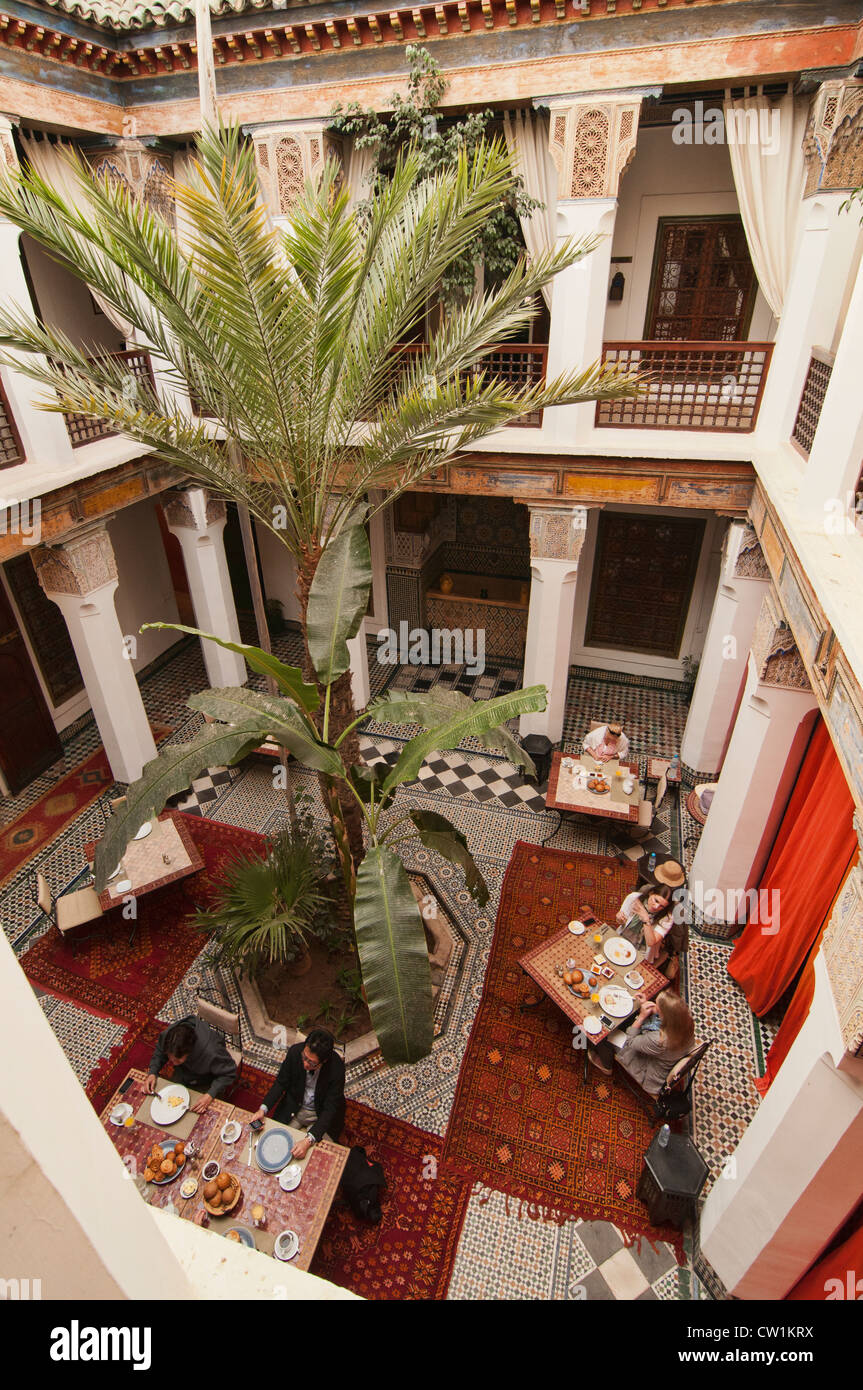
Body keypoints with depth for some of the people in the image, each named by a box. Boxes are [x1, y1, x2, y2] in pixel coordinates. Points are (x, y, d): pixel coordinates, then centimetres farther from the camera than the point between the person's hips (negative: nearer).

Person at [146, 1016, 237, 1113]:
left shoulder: (211, 1052, -45)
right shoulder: (166, 1035, -33)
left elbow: (229, 1073, -26)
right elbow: (160, 1050, -5)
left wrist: (210, 1095, -36)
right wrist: (153, 1072, -19)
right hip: (183, 1070, 4)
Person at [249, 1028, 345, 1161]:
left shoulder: (337, 1068, -32)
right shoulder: (295, 1052, -23)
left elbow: (330, 1109, -26)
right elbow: (281, 1083, -7)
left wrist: (308, 1140, -36)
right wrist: (263, 1109, -21)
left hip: (320, 1116, -3)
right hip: (293, 1108, 3)